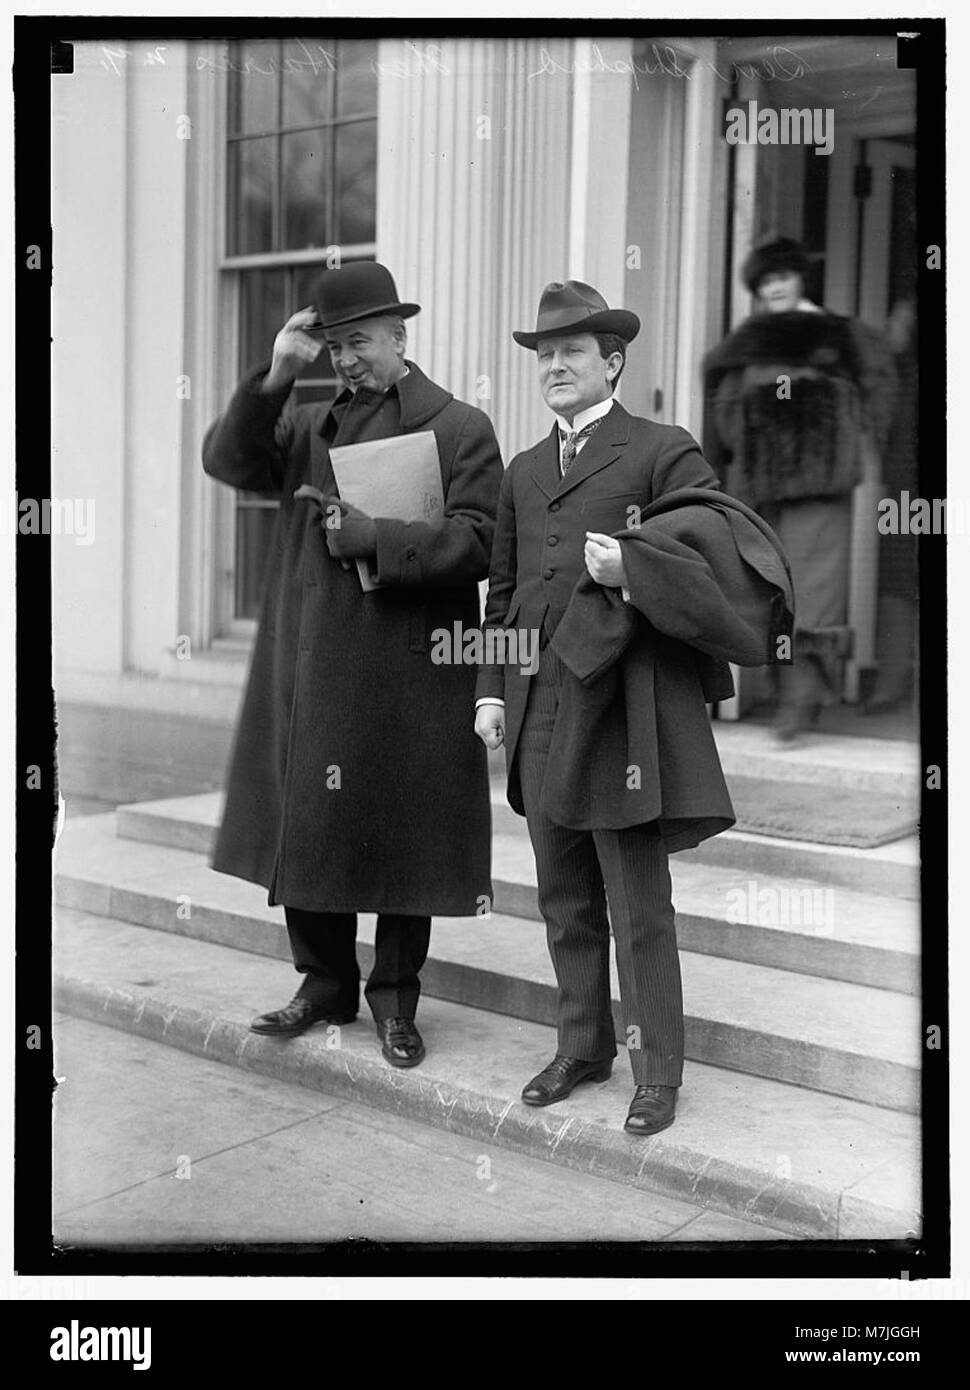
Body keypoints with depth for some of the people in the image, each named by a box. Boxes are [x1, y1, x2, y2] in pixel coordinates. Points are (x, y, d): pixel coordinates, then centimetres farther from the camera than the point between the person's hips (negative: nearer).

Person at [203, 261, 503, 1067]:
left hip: (408, 677, -5)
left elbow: (476, 543, -11)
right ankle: (326, 985, 28)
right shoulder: (309, 426, 15)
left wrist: (371, 537, -16)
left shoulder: (460, 429, -1)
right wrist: (274, 379, -8)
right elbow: (228, 461, 2)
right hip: (308, 670, 5)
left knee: (400, 838, 5)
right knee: (304, 829, 10)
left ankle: (395, 1000, 21)